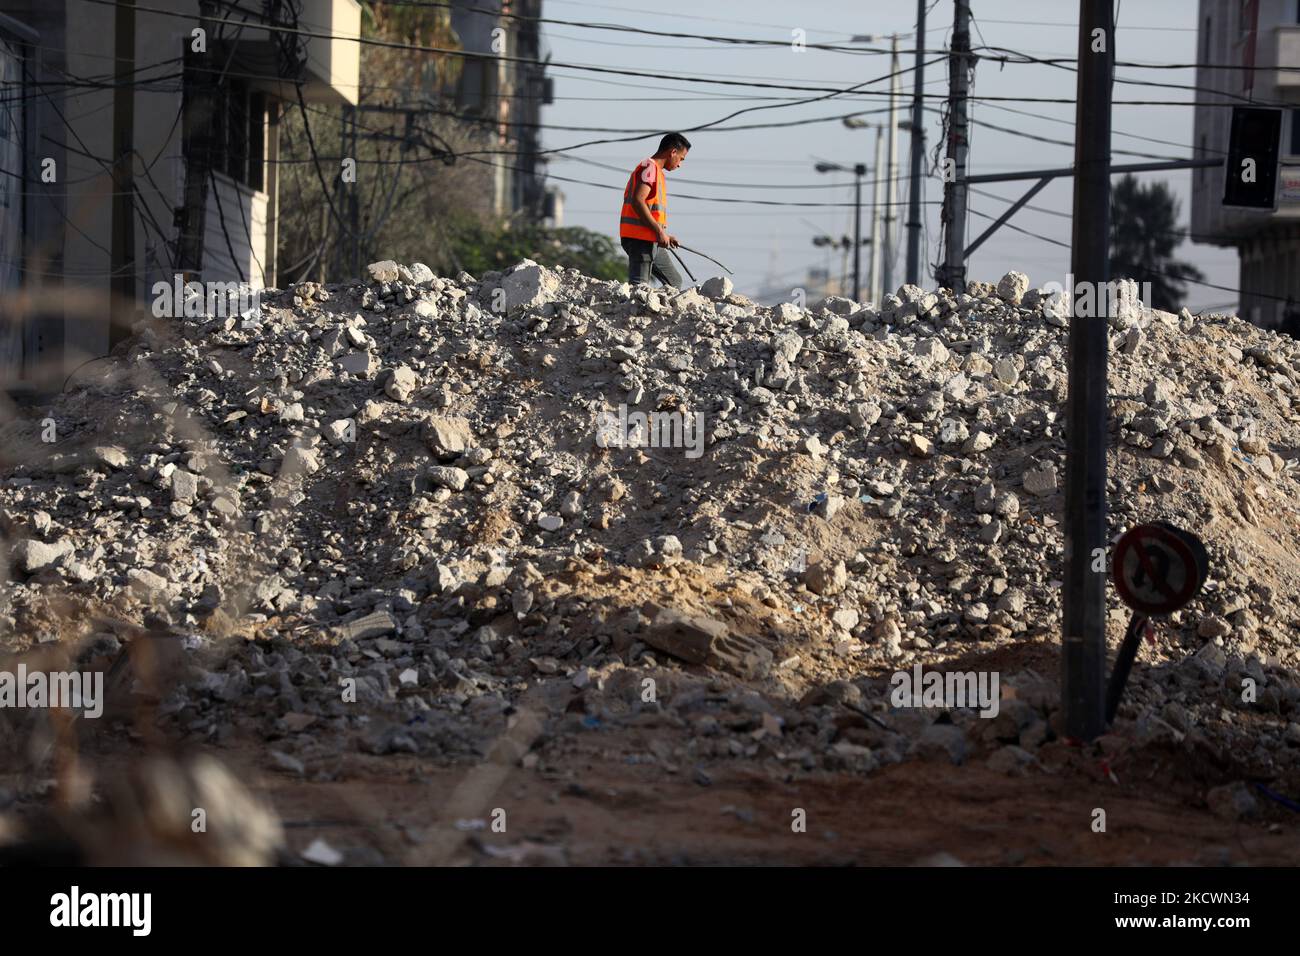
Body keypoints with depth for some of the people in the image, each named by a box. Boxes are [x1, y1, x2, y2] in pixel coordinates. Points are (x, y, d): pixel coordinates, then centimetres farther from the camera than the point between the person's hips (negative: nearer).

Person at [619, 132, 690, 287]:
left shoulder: (657, 171, 23)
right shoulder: (649, 167, -9)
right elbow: (637, 202, -22)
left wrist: (665, 236, 24)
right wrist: (660, 232, -20)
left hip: (652, 242, 11)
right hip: (640, 239, -11)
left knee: (674, 282, 12)